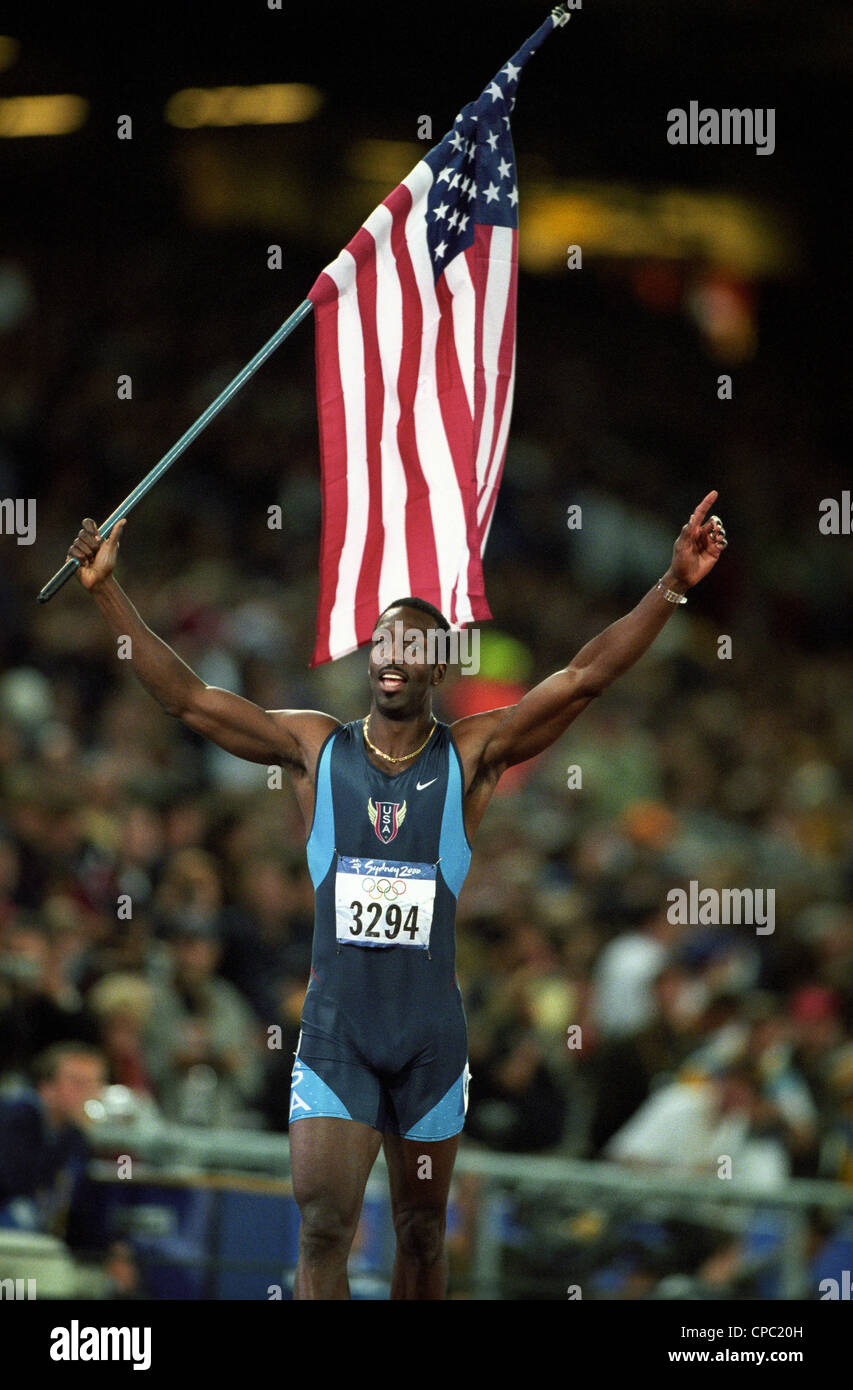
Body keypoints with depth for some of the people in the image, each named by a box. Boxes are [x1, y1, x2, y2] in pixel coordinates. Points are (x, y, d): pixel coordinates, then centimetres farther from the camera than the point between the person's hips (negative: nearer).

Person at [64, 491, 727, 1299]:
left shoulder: (470, 756, 1)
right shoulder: (315, 749, 3)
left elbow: (583, 678, -6)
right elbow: (187, 699, 0)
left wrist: (672, 587, -15)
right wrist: (107, 593, -6)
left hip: (431, 1036, 1)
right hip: (334, 1033, -1)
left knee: (421, 1232, 12)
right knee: (322, 1227, -14)